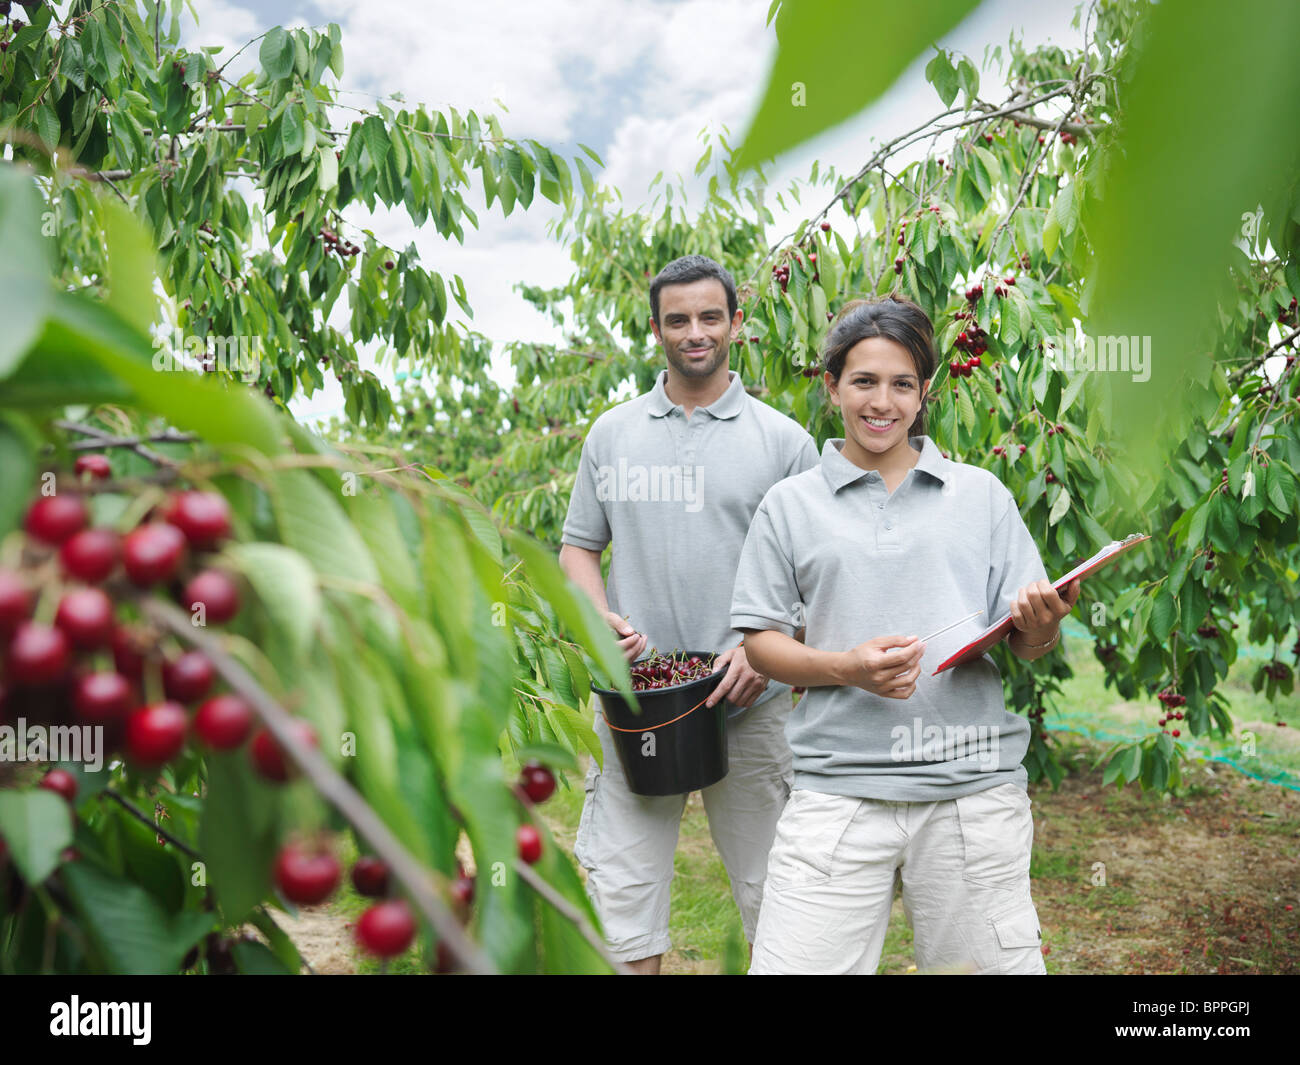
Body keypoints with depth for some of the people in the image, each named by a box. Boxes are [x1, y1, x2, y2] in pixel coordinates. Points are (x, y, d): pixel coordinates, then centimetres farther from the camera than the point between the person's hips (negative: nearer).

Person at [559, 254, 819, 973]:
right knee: (618, 890, 5)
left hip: (750, 701, -1)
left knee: (775, 896, 8)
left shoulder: (784, 440, 3)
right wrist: (598, 620, -5)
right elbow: (578, 546, 14)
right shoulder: (612, 434, 10)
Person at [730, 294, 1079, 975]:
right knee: (794, 963, -3)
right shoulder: (791, 504, 8)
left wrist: (1040, 628, -14)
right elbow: (760, 641, 5)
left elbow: (1025, 646, 9)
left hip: (974, 788, 1)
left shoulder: (981, 494, 11)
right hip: (838, 789, -1)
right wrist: (845, 668, -13)